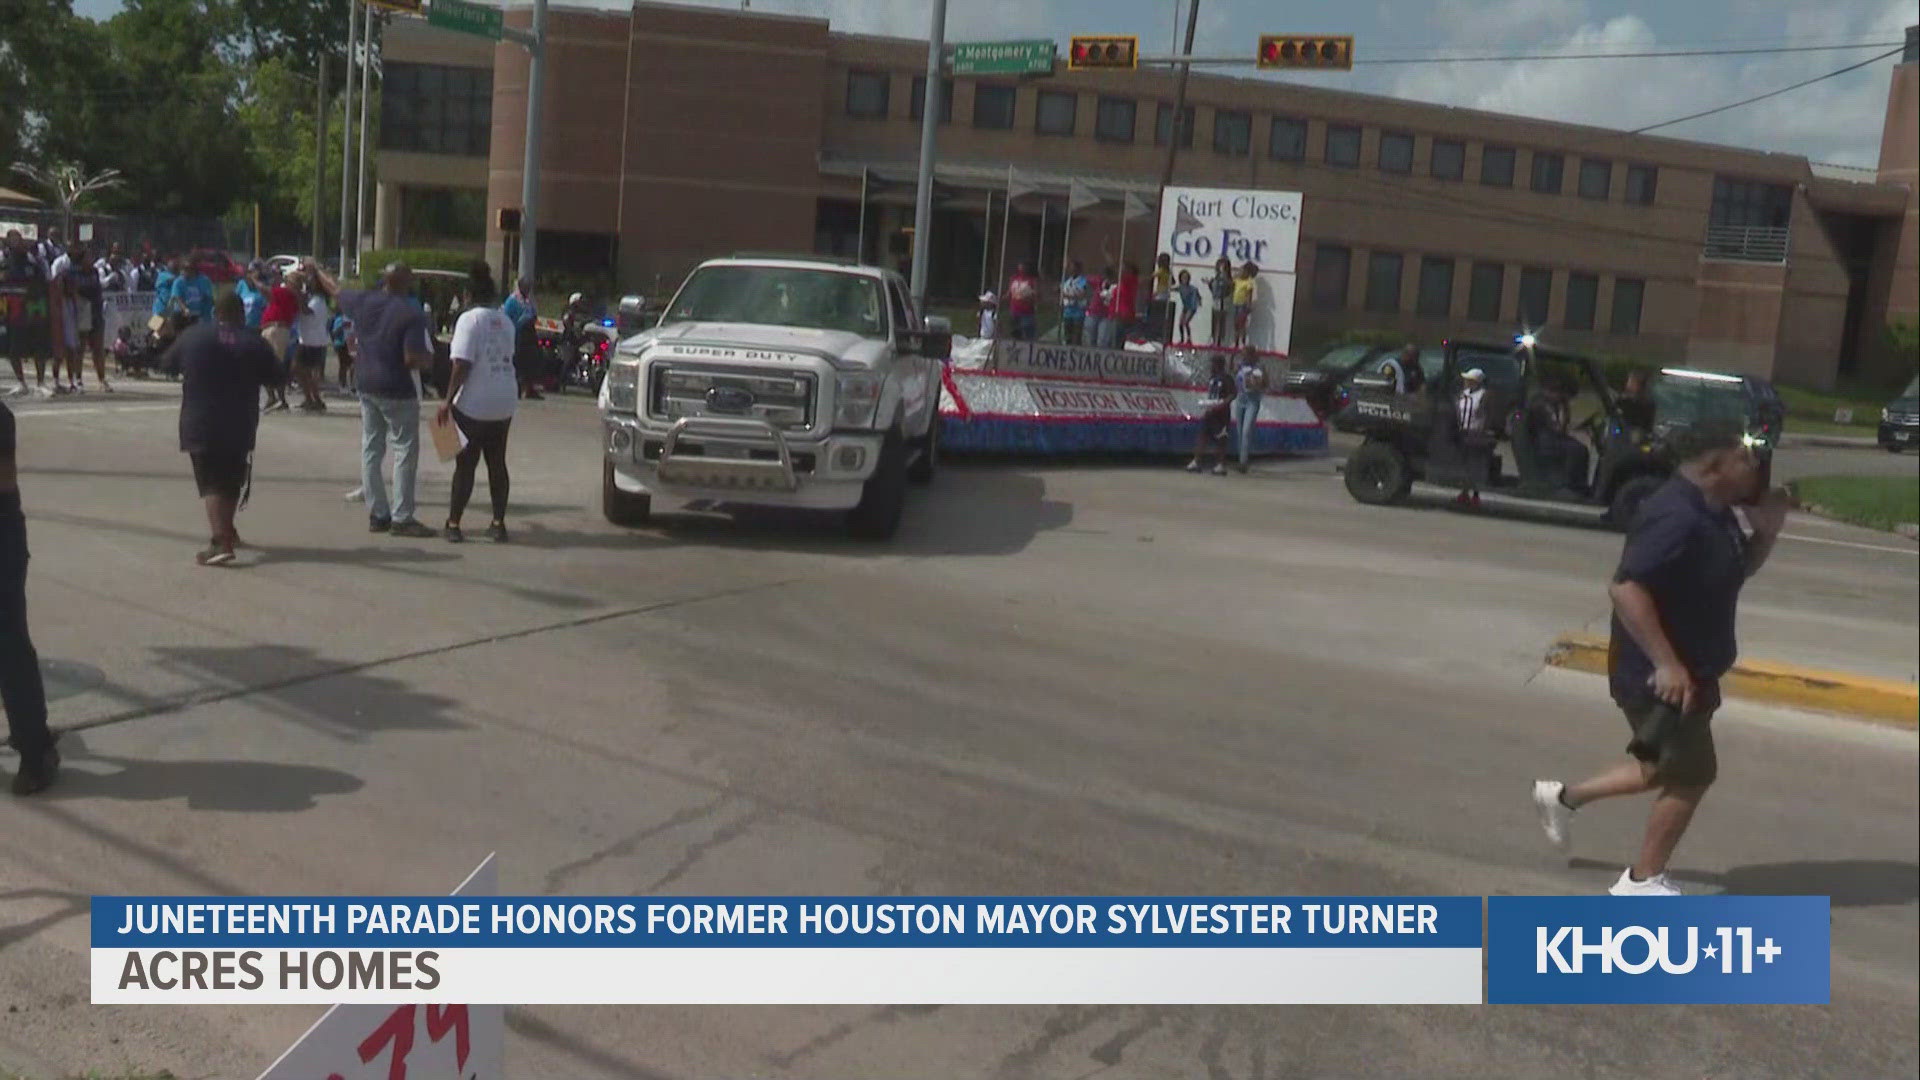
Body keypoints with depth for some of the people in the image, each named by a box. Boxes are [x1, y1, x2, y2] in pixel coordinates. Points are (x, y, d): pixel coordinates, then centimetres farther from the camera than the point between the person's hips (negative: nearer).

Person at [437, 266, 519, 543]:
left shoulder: (470, 319, -11)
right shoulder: (505, 321, 9)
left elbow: (462, 365, -17)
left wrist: (448, 401, -14)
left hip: (474, 404, -6)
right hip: (505, 402, 6)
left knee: (466, 464, 1)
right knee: (497, 463, 11)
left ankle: (453, 523, 5)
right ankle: (498, 524, 11)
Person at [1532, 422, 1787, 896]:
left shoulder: (1714, 513, 6)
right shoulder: (1676, 518, -25)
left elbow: (1740, 569, 21)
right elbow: (1626, 588, -32)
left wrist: (1766, 531, 2)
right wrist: (1666, 663, -32)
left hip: (1691, 669, 10)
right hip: (1663, 674, -10)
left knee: (1670, 768, 21)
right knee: (1692, 775, 3)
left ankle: (1563, 797, 33)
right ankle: (1642, 880, 18)